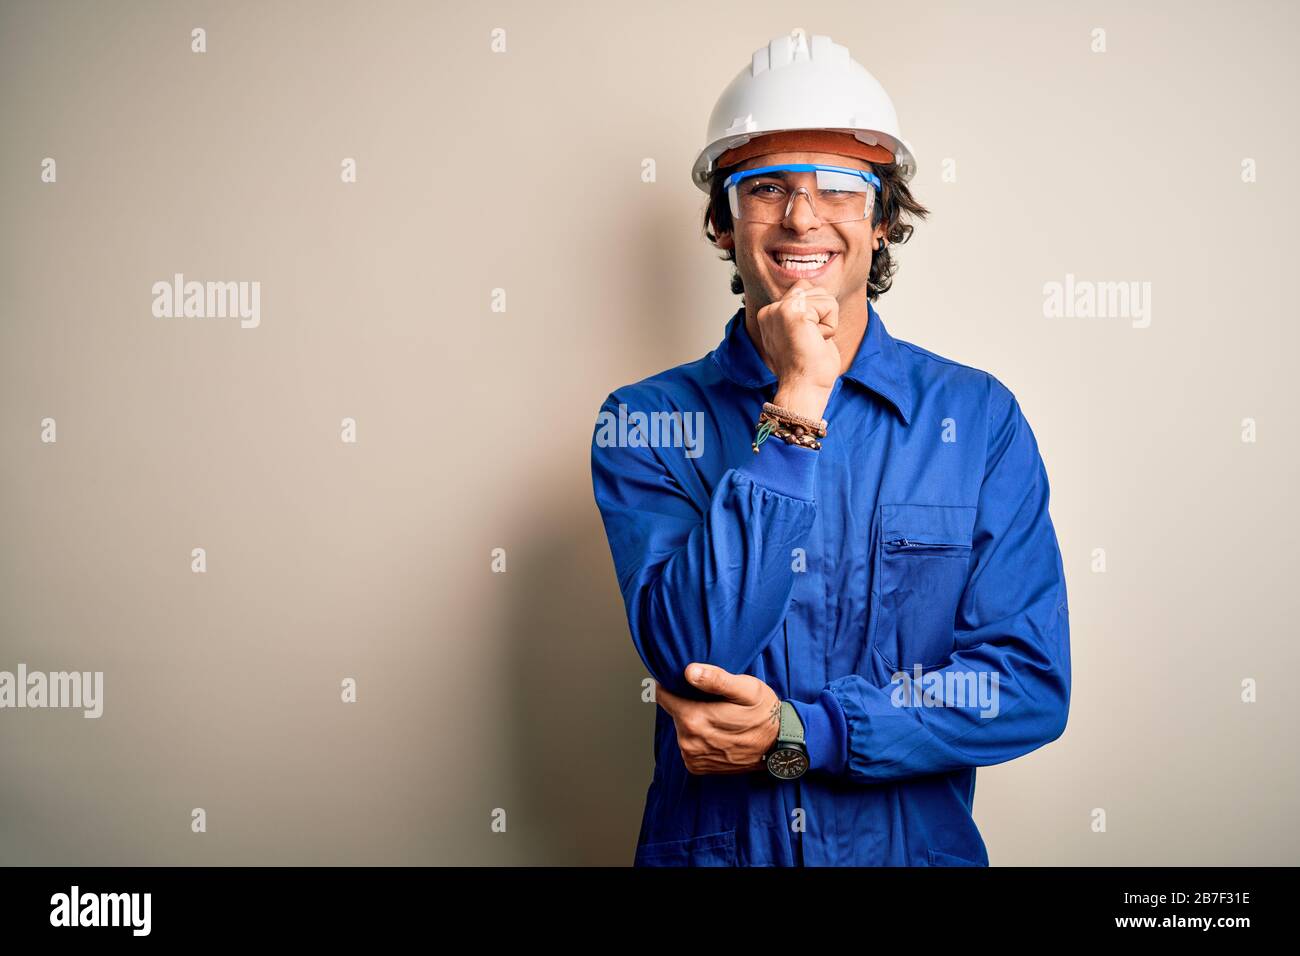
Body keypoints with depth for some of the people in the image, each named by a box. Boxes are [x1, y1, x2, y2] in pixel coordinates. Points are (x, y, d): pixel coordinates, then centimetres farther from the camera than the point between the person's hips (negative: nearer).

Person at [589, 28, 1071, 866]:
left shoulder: (979, 417, -7)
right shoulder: (645, 422, -9)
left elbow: (1030, 685, -12)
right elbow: (691, 650, -22)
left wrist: (795, 733, -20)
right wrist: (796, 408, -24)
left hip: (919, 843, 1)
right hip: (707, 843, 0)